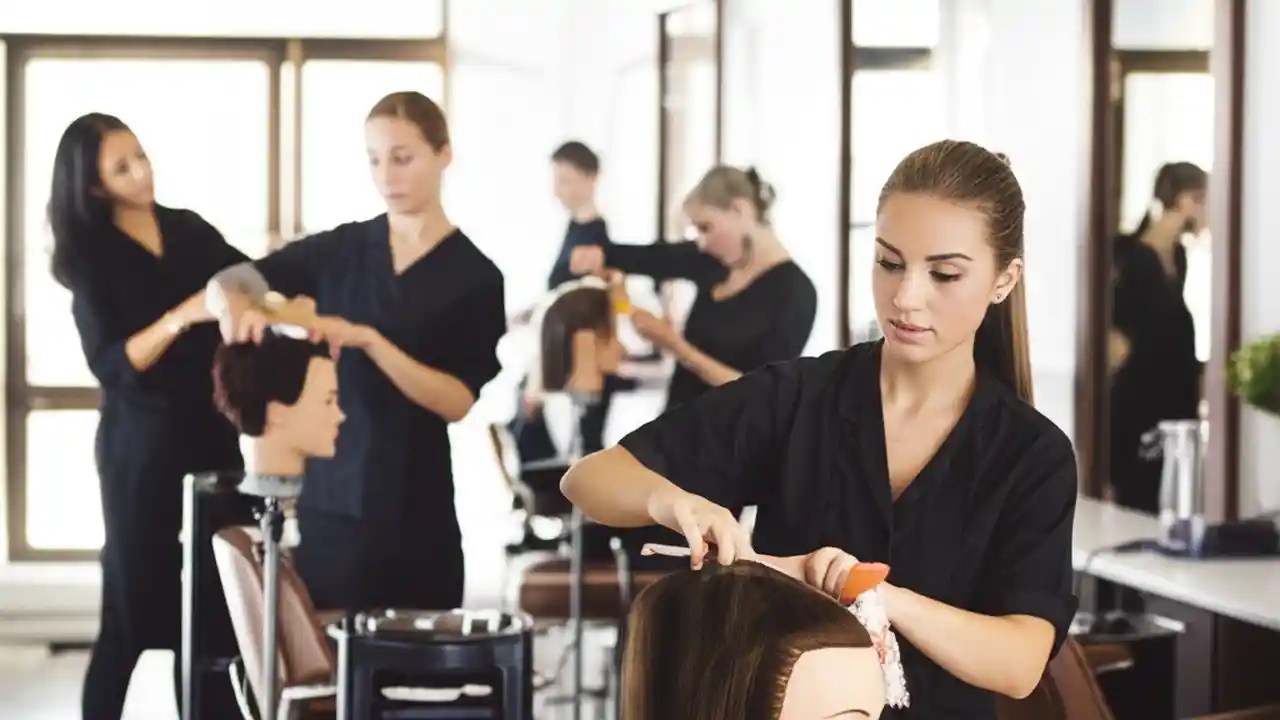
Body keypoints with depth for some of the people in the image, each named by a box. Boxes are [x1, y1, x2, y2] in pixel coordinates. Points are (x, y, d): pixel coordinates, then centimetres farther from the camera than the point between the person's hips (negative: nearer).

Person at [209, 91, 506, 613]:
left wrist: (367, 339, -22)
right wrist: (235, 304, -22)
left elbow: (457, 401, -11)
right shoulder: (339, 250, 5)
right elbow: (224, 283, 1)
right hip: (326, 495, 2)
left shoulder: (475, 277, -3)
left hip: (415, 506, -2)